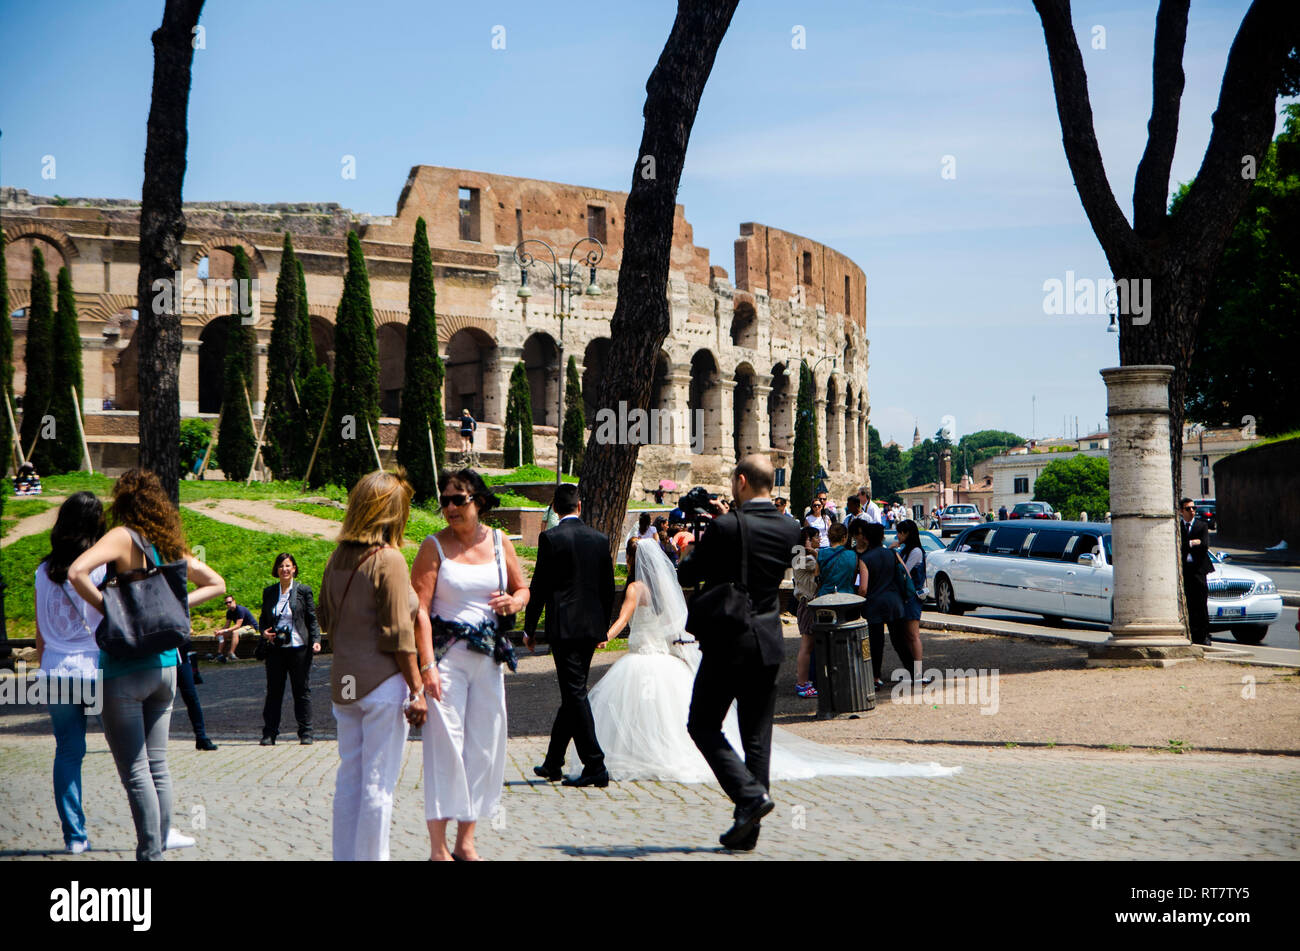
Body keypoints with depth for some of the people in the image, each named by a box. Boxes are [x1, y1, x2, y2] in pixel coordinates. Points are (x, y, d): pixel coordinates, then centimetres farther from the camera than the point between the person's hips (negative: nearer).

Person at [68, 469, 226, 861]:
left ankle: (150, 854, -2)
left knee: (135, 771, -2)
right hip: (165, 664, 6)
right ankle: (160, 847, 18)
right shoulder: (170, 545, 9)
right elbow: (216, 583, 19)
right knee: (158, 766, 13)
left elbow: (77, 571, -26)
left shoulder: (124, 537, -10)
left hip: (125, 669, -6)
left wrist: (106, 608, -15)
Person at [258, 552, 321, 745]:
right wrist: (264, 632, -4)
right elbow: (263, 618, 16)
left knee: (302, 691, 3)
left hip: (298, 648, -2)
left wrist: (316, 640, -10)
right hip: (275, 649, 2)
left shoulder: (303, 590, 2)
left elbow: (312, 618, 2)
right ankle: (269, 733, 10)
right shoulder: (269, 592, 9)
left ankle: (305, 733, 10)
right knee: (273, 691, 5)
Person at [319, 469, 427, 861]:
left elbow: (326, 617, 16)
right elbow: (399, 634, -15)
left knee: (348, 780, 13)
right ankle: (370, 856, 4)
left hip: (343, 681, 7)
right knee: (378, 783, 0)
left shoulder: (337, 558, 7)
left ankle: (345, 857, 18)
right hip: (383, 682, -7)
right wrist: (417, 689, -11)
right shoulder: (389, 560, -13)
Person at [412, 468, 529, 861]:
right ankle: (438, 846, -1)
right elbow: (420, 608, -10)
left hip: (489, 655, 4)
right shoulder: (434, 546, -4)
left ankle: (465, 841, 18)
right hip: (446, 653, -4)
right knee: (445, 743, -7)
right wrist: (427, 664, -19)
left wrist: (512, 602, -5)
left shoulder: (499, 542, 7)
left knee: (484, 745, 7)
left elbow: (522, 589, 19)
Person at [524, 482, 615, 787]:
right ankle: (553, 763, 25)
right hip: (592, 626, 6)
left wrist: (529, 628, 3)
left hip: (564, 626, -6)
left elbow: (538, 587, -7)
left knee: (575, 694, -5)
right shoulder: (600, 539, 7)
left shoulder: (550, 538, -8)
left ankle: (595, 766, -9)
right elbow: (608, 587, 12)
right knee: (572, 694, 14)